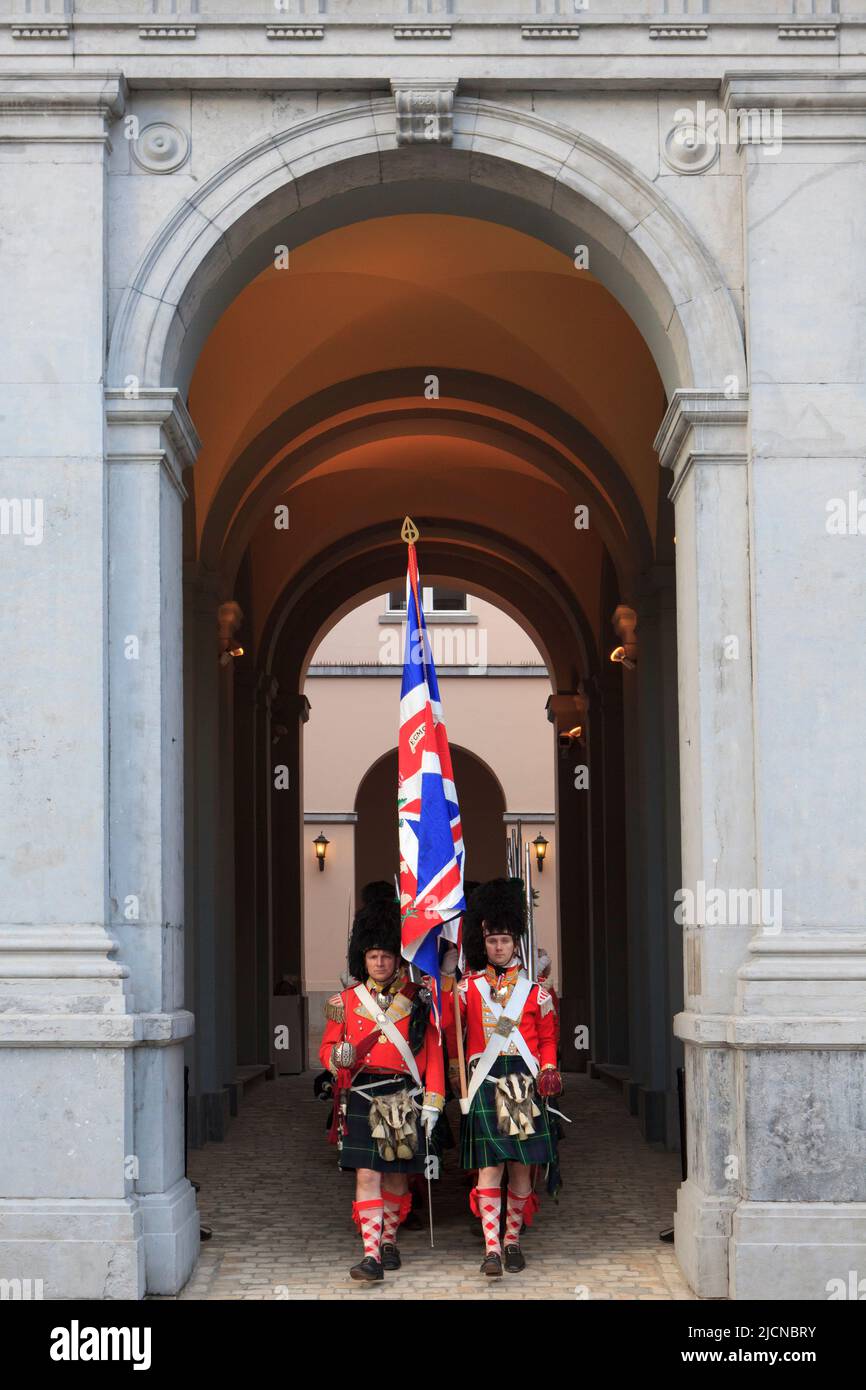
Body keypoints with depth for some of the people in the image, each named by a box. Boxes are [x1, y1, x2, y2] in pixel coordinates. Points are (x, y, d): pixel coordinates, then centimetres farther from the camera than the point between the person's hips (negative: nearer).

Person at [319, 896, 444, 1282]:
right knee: (367, 1174, -9)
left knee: (396, 1174, 11)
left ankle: (389, 1240, 29)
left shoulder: (418, 1000, 2)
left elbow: (433, 1054, 2)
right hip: (362, 1097, 0)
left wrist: (432, 1104, -4)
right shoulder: (346, 1001, 5)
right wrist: (338, 1056, -14)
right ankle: (371, 1254, -11)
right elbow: (327, 1049, 11)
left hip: (404, 1099, 1)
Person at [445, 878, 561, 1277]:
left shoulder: (535, 990, 8)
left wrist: (548, 1069, -2)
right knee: (489, 1165, -8)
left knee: (521, 1164, 4)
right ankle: (492, 1248, -10)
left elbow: (548, 1037, 11)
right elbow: (449, 1031, 5)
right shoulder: (468, 987, 6)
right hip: (484, 1080, -1)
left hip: (524, 1080, 1)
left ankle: (513, 1241, 16)